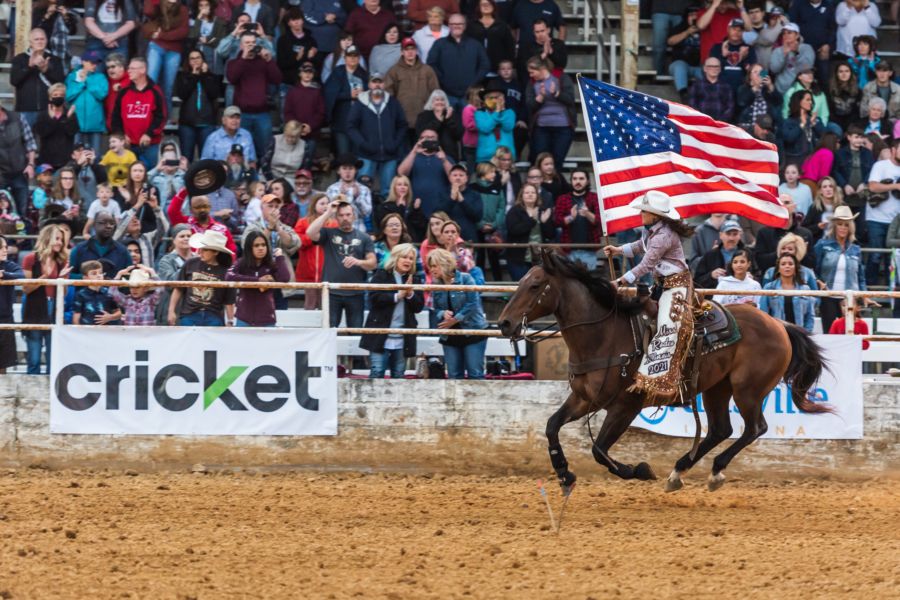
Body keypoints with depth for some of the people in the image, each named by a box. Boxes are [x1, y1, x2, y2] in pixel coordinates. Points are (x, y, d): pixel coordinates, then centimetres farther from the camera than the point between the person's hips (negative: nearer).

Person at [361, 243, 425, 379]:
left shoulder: (414, 279, 12)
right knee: (377, 372, -9)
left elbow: (419, 306, 7)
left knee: (398, 375, 6)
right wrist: (397, 296, -15)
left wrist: (410, 295, -12)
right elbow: (374, 298, -11)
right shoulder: (381, 275, 1)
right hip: (381, 335, -4)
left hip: (403, 337, 4)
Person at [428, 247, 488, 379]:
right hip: (450, 337, 5)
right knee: (454, 375, 6)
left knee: (475, 373, -6)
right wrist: (443, 314, -16)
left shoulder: (465, 279, -9)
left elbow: (472, 304, -15)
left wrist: (455, 319, -17)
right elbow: (436, 310, 7)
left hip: (472, 332, -5)